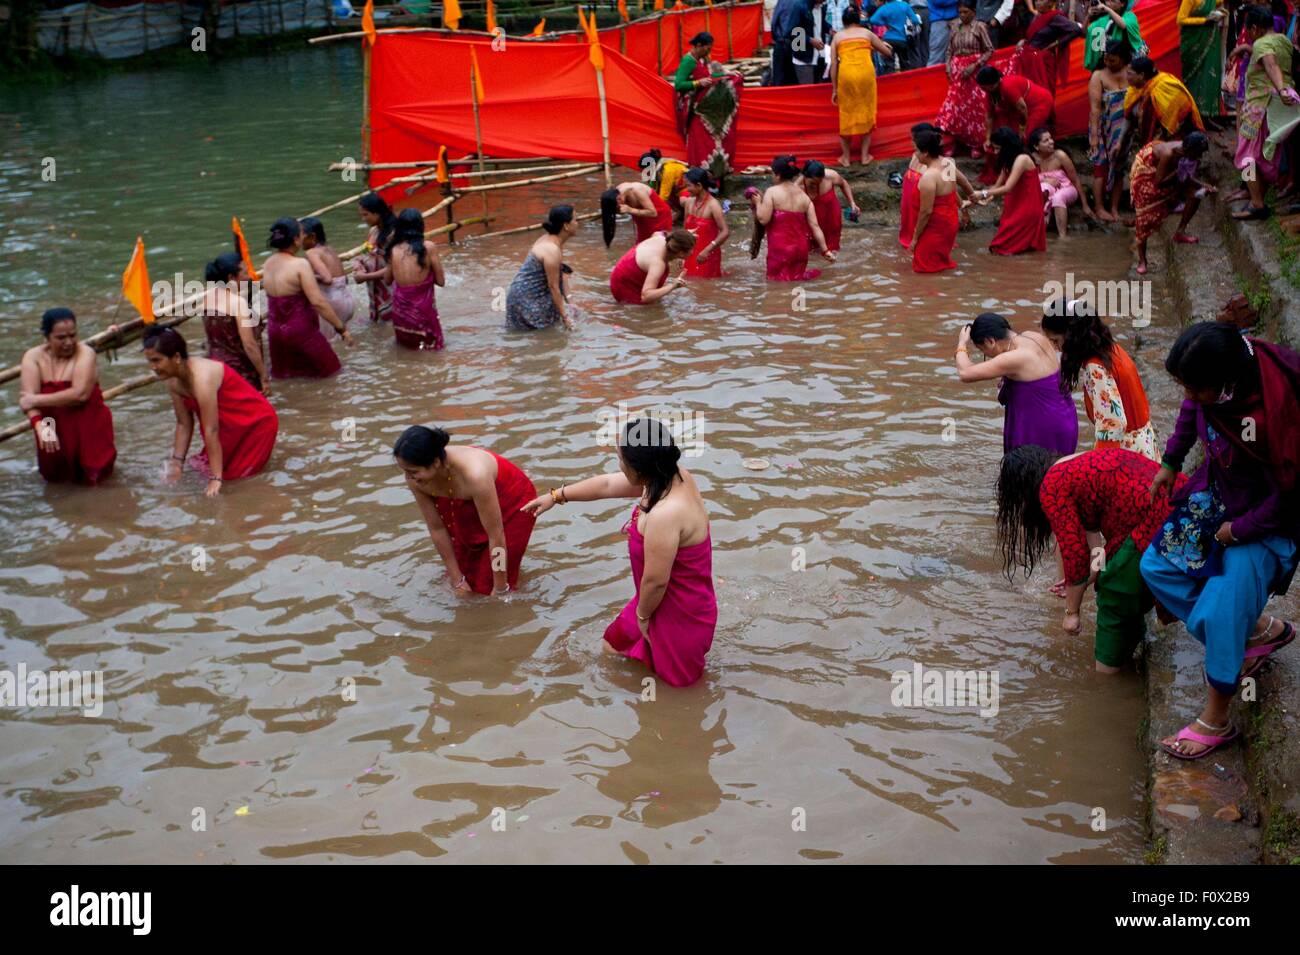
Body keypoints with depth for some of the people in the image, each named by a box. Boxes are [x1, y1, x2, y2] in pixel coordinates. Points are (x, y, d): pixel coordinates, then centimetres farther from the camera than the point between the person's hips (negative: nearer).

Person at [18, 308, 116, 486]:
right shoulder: (33, 357, -5)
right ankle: (66, 466, 31)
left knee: (92, 475, -10)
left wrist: (37, 400, -25)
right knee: (52, 475, -2)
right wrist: (41, 427, -35)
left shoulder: (85, 353, -14)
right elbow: (27, 399, -17)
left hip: (87, 423, -3)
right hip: (54, 424, 3)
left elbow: (80, 394, -27)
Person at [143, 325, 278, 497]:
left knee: (231, 472, -9)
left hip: (255, 422, -8)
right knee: (202, 464, 3)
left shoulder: (201, 378, -34)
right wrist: (177, 462, -3)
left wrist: (216, 478, -31)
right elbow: (184, 424, 1)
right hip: (230, 423, 8)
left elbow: (211, 430, -33)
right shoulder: (173, 382, -8)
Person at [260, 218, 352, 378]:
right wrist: (341, 328, -18)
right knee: (329, 368, 11)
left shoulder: (268, 264, 1)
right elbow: (318, 302, -24)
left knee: (280, 373, 29)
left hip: (274, 330, 7)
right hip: (300, 331, -7)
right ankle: (300, 371, -3)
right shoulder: (300, 265, -19)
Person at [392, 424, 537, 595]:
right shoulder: (415, 479, -25)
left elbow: (496, 536, -31)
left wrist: (500, 590, -20)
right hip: (470, 510, 5)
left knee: (488, 586, -5)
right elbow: (437, 529, -11)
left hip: (513, 505, -5)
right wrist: (457, 581, -5)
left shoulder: (474, 474, -43)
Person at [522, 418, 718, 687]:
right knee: (613, 648, 26)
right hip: (666, 601, 9)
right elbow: (607, 485, 6)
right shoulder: (672, 475, -10)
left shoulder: (665, 515, -39)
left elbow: (655, 581, -29)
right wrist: (556, 496, 17)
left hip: (679, 617, -9)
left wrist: (642, 616, -9)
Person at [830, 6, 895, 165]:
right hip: (865, 73, 0)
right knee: (866, 112, 14)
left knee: (847, 113, 12)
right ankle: (865, 155, 16)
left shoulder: (838, 36, 16)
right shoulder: (867, 33, 16)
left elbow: (833, 64, 8)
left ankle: (846, 157, 17)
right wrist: (879, 44, 45)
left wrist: (834, 89, 11)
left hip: (846, 75, 0)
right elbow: (887, 51, 23)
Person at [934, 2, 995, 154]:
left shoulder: (980, 27, -4)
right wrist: (948, 66, -1)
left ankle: (977, 145, 6)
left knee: (975, 107, -3)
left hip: (975, 71, -4)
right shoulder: (955, 28, 10)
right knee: (955, 105, -1)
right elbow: (949, 50, 16)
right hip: (957, 72, 4)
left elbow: (990, 50, -7)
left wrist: (974, 66, -16)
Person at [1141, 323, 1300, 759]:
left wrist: (1238, 531, -15)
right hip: (1218, 494, 8)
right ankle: (1262, 630, 22)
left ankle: (1215, 722, 8)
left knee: (1218, 615, -14)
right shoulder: (1214, 376, -19)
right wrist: (1170, 461, 13)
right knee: (1157, 567, 8)